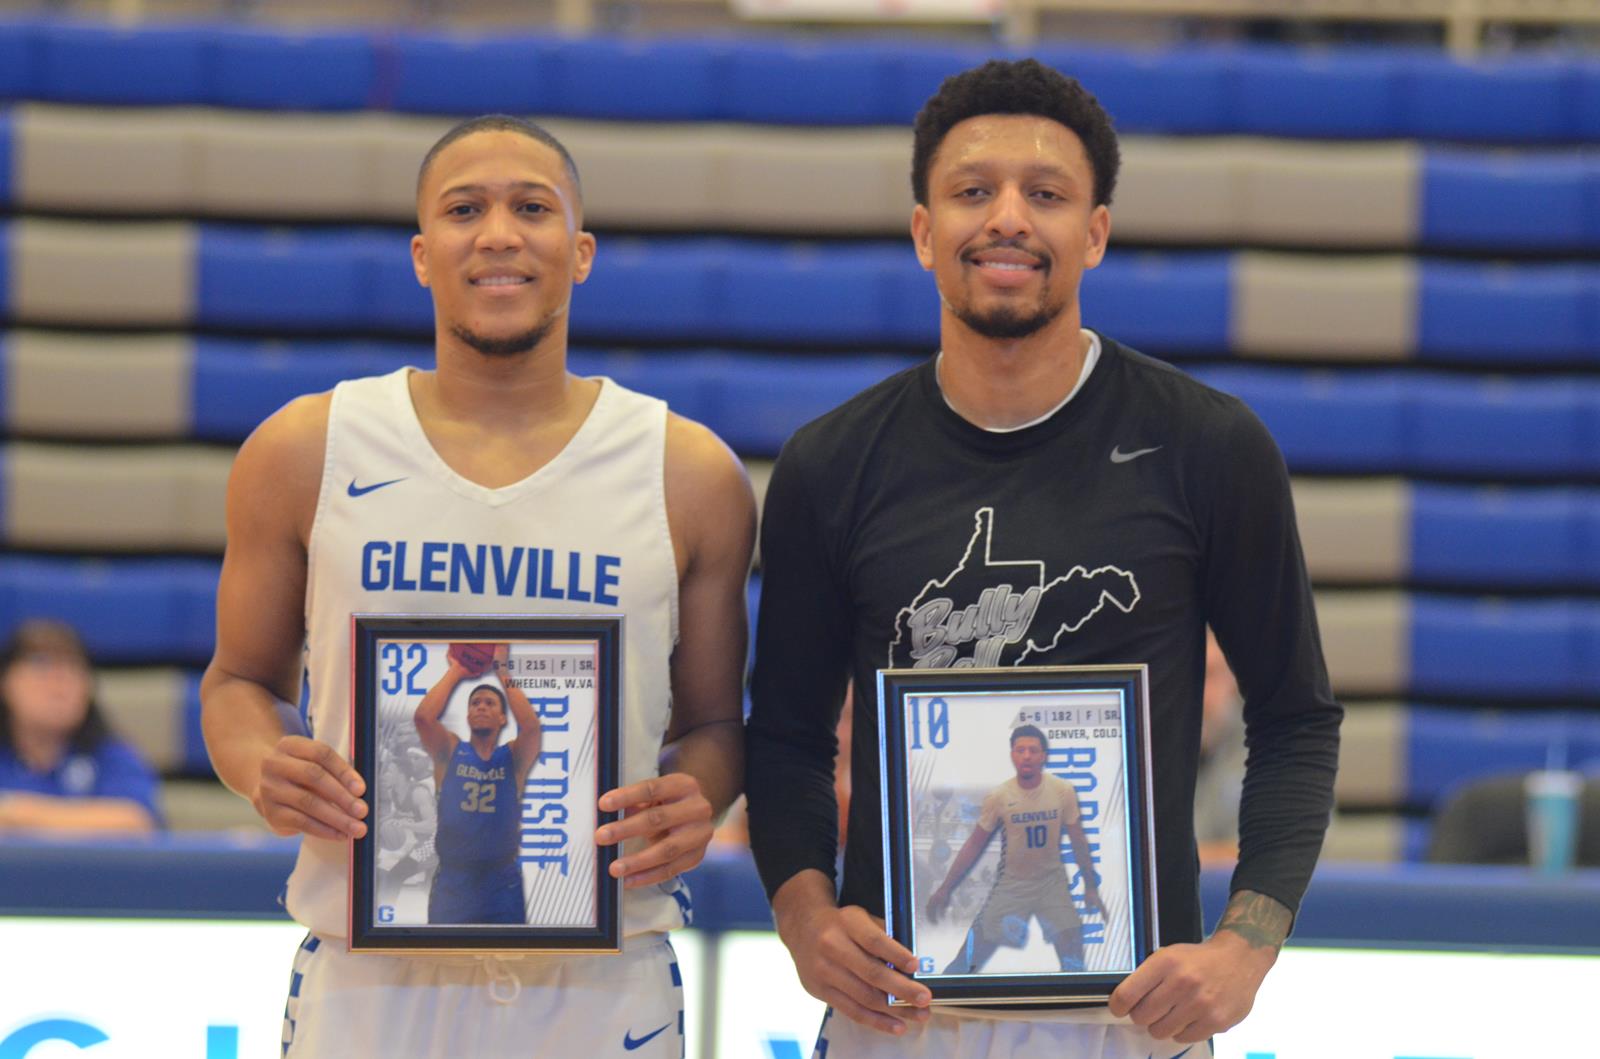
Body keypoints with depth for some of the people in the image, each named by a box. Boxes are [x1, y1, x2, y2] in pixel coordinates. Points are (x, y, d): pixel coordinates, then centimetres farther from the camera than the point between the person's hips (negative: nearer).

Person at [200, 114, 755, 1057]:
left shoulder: (691, 476, 4)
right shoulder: (302, 455, 4)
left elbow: (713, 722, 12)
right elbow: (243, 680, 14)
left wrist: (692, 802, -10)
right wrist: (263, 767, -8)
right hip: (366, 982, 0)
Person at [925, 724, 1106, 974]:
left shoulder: (1063, 791, -10)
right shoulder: (998, 797, -12)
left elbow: (1078, 841, 3)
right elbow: (974, 844, -2)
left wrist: (1091, 888, 5)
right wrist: (944, 889, -2)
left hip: (1052, 883, 1)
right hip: (1010, 885, -1)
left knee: (1074, 961, -9)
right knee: (970, 957, -7)